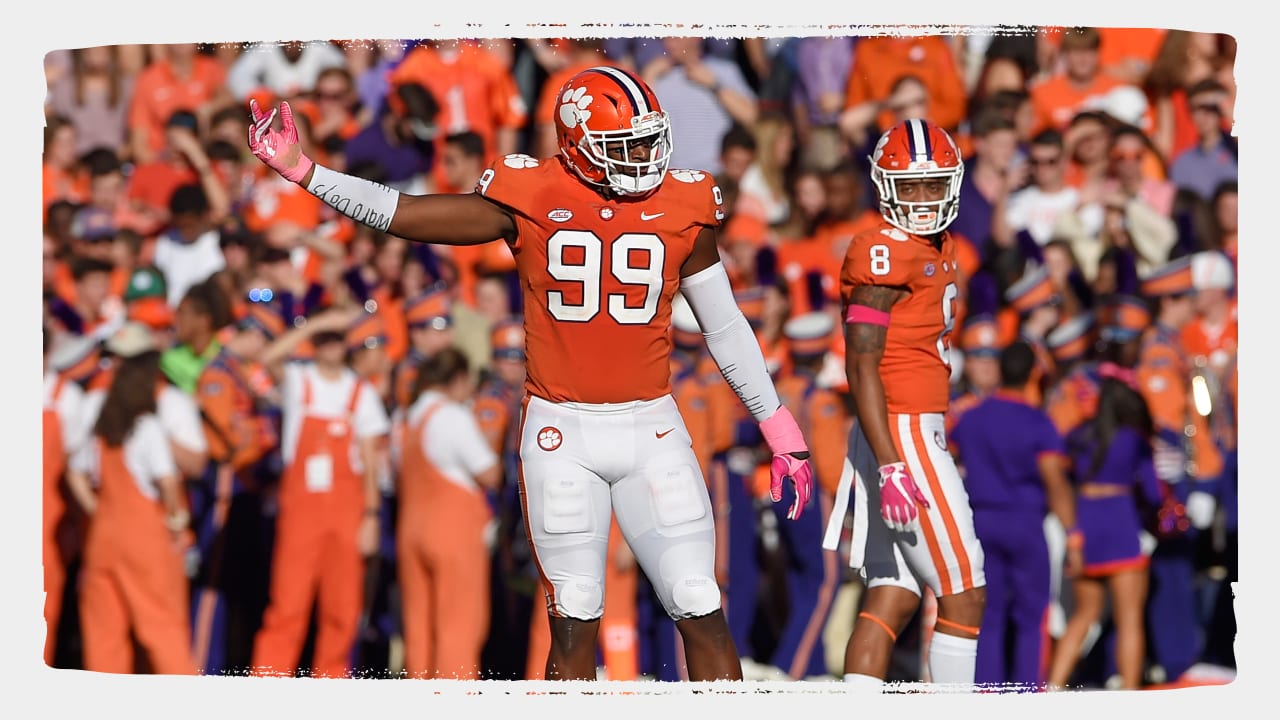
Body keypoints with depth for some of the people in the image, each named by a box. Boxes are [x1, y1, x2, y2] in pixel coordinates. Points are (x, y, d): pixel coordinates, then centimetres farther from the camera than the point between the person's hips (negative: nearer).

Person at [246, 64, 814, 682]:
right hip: (563, 434, -1)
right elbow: (402, 214, -6)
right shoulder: (531, 202, -6)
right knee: (574, 624, 2)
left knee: (703, 616, -2)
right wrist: (301, 171, -12)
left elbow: (726, 327, 10)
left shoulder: (682, 211, 0)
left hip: (651, 428, 1)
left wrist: (778, 427, 11)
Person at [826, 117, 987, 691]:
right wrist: (892, 467, -24)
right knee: (964, 595, -3)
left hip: (915, 434, 9)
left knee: (893, 597, 7)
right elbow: (863, 366, -18)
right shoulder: (885, 253, -14)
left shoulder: (935, 249, 16)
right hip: (904, 435, -9)